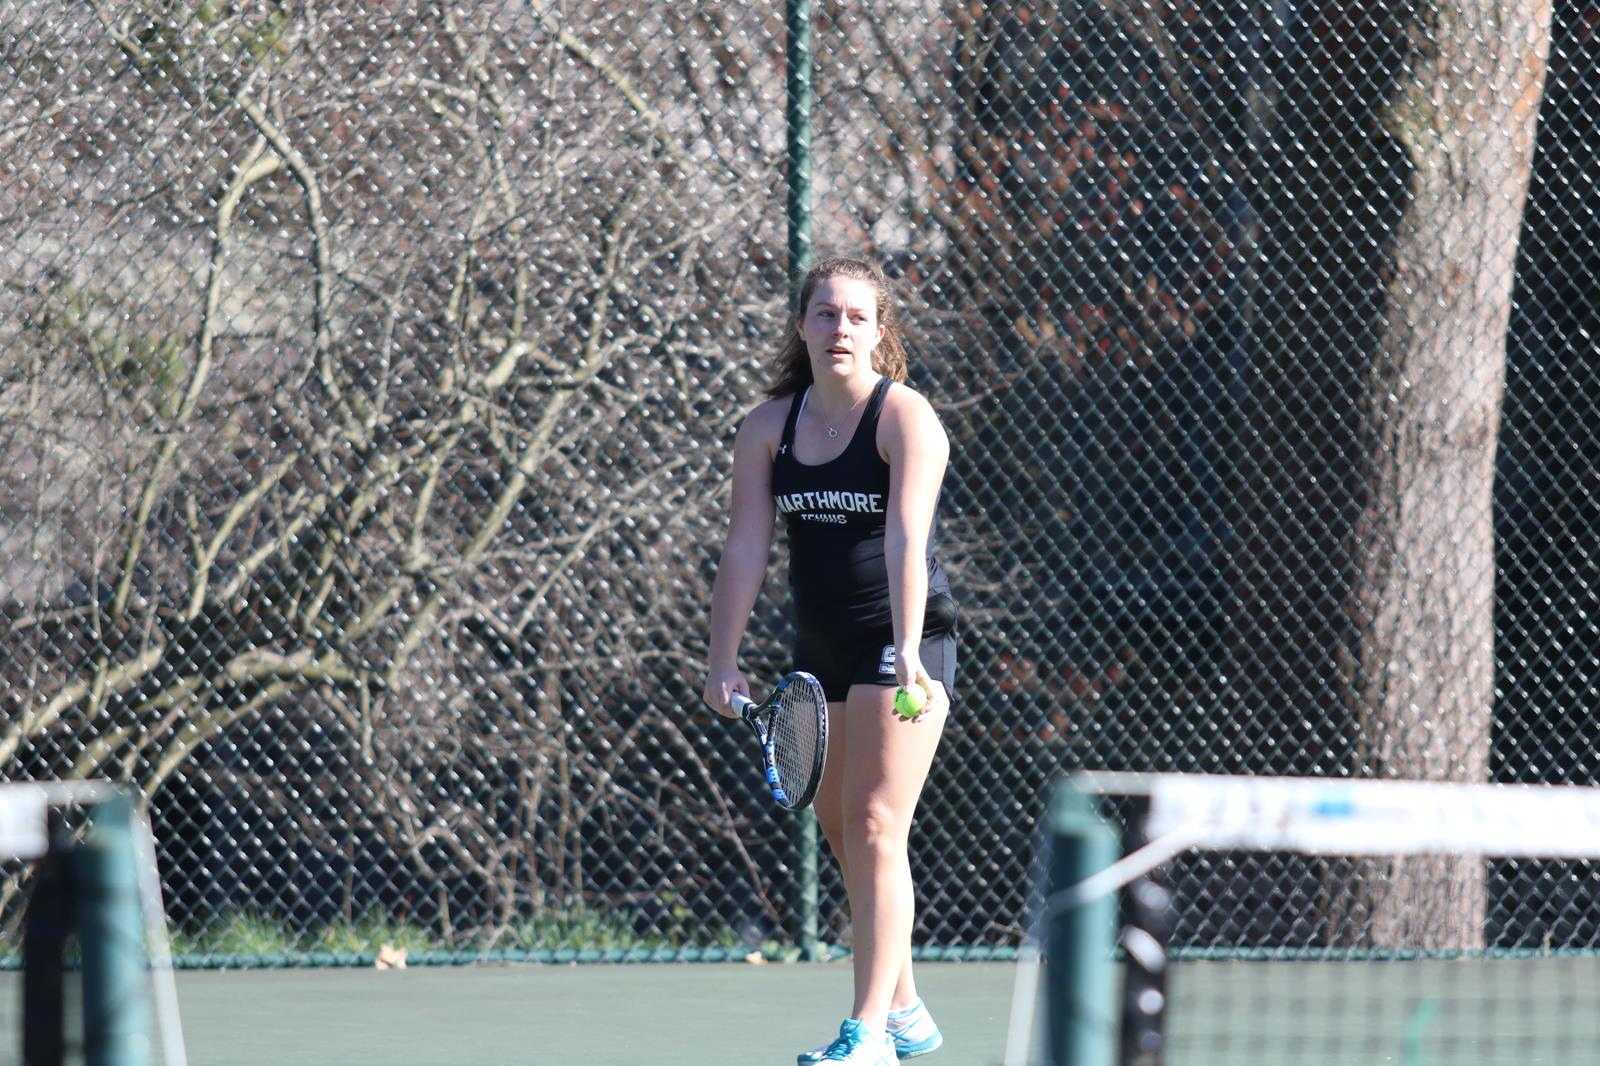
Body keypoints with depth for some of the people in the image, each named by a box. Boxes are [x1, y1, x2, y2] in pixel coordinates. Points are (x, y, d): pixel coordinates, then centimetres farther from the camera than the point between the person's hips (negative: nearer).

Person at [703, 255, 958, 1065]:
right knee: (840, 830, 12)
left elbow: (906, 540, -25)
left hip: (902, 643, -7)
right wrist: (722, 659, -6)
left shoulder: (905, 419, -13)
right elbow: (745, 549, 1)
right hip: (820, 647, 7)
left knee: (874, 828, -13)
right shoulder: (769, 427, 3)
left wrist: (907, 650, -35)